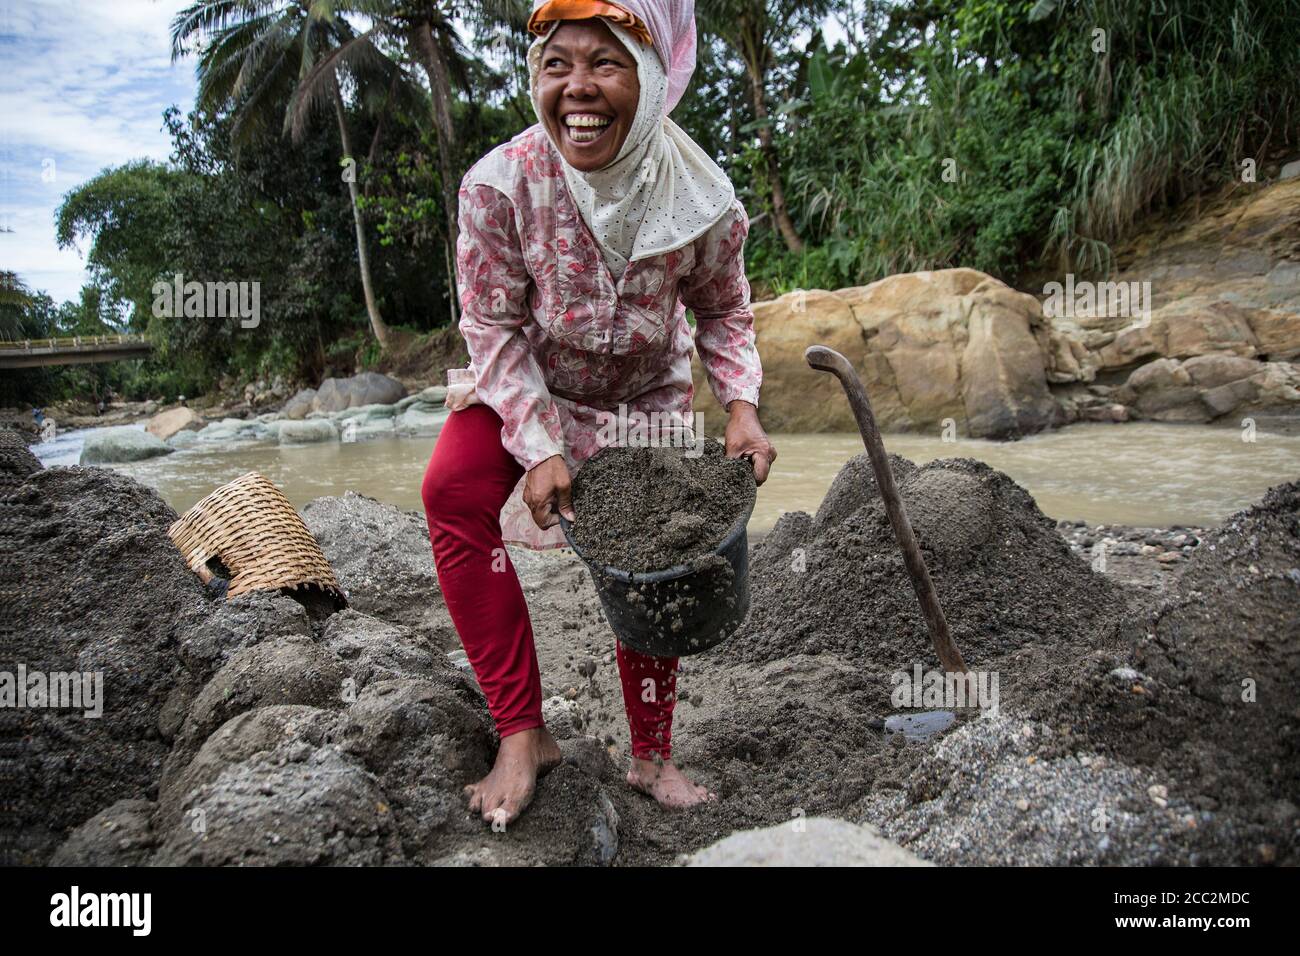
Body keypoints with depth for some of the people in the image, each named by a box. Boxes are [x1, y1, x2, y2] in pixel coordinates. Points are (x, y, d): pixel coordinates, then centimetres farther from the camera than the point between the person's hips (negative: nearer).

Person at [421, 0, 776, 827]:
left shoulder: (701, 196, -23)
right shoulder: (501, 183, -28)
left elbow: (724, 312, -6)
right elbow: (494, 329, -19)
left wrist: (741, 404, -22)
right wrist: (540, 446, -28)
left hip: (649, 395, 1)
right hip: (525, 384, -1)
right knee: (453, 492, -28)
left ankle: (652, 757, 25)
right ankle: (524, 734, -17)